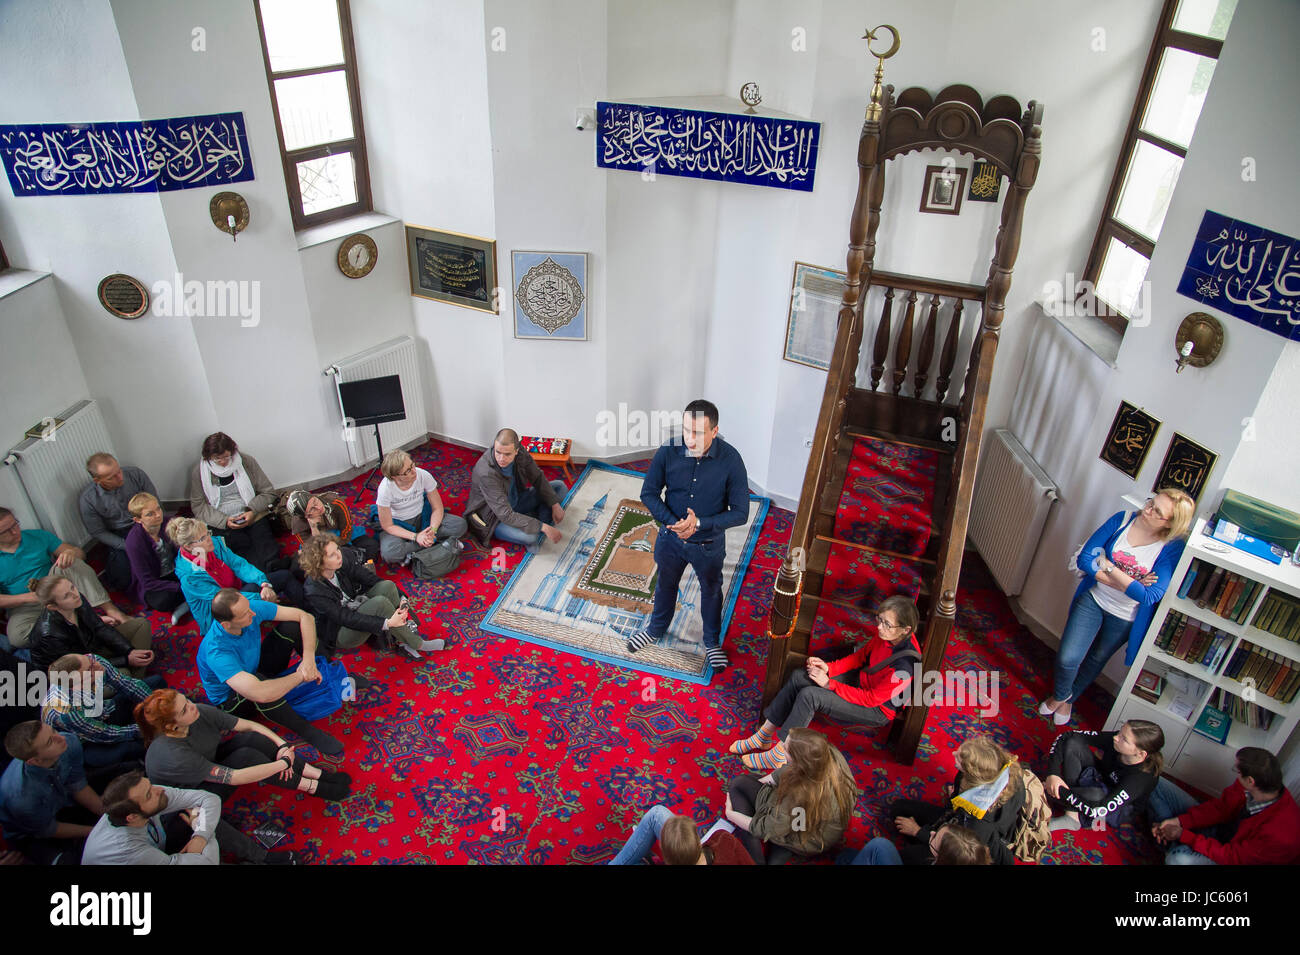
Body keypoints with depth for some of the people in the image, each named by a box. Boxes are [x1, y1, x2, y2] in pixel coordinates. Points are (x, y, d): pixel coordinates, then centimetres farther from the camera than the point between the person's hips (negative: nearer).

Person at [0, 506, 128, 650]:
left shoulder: (39, 536, 4)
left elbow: (80, 553, 0)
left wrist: (71, 552, -25)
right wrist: (29, 597, -27)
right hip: (24, 606, -2)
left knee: (69, 560, -27)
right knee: (16, 636, -36)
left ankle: (109, 608, -34)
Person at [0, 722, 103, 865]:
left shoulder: (70, 743, -27)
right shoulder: (21, 798, -40)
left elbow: (79, 788, -7)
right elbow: (48, 830, -18)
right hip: (29, 835, -5)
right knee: (69, 860, -27)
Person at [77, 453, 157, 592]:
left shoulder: (135, 474, -15)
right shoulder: (86, 500, -17)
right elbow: (98, 532, -7)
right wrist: (128, 546, -18)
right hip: (118, 535, -1)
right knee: (122, 582, -17)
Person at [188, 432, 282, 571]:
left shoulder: (247, 461, 4)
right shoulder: (199, 472, 4)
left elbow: (268, 492, 9)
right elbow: (198, 506, 5)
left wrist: (253, 511, -9)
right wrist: (224, 521, -10)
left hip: (253, 517, 1)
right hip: (221, 524, -1)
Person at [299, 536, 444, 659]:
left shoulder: (345, 556, -15)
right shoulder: (315, 592, -29)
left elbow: (371, 579, -10)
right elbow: (346, 618, -30)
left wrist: (401, 600, -23)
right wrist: (387, 623, -35)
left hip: (357, 610, 7)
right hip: (340, 634, -6)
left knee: (387, 586, -21)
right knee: (380, 602, -32)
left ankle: (403, 640, -18)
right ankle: (416, 644, -17)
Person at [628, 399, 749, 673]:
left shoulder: (730, 460, -26)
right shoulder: (668, 451, -22)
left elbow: (740, 513, -20)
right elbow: (649, 493, -10)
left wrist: (700, 523, -31)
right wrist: (673, 522, -24)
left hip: (709, 544, -1)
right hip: (671, 537, 2)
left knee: (711, 591, 24)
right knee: (666, 585, 27)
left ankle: (712, 642, 50)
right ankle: (657, 629, 56)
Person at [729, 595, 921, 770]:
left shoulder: (904, 665, -34)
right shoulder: (886, 634, -13)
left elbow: (872, 699, -25)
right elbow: (861, 656, 5)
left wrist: (829, 684, -23)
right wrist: (828, 667, -9)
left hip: (878, 708, -8)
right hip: (861, 679, 8)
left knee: (809, 695, -25)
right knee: (798, 677, -8)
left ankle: (778, 755, -9)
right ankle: (764, 736, 3)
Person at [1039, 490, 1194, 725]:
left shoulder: (1173, 548, -20)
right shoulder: (1122, 520, -14)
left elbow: (1150, 596, -28)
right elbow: (1085, 559, -14)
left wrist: (1109, 566, -24)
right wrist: (1125, 583, -23)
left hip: (1125, 617, -1)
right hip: (1093, 599, 1)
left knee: (1096, 660, 21)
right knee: (1067, 658, -6)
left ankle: (1069, 699, 49)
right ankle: (1060, 694, 28)